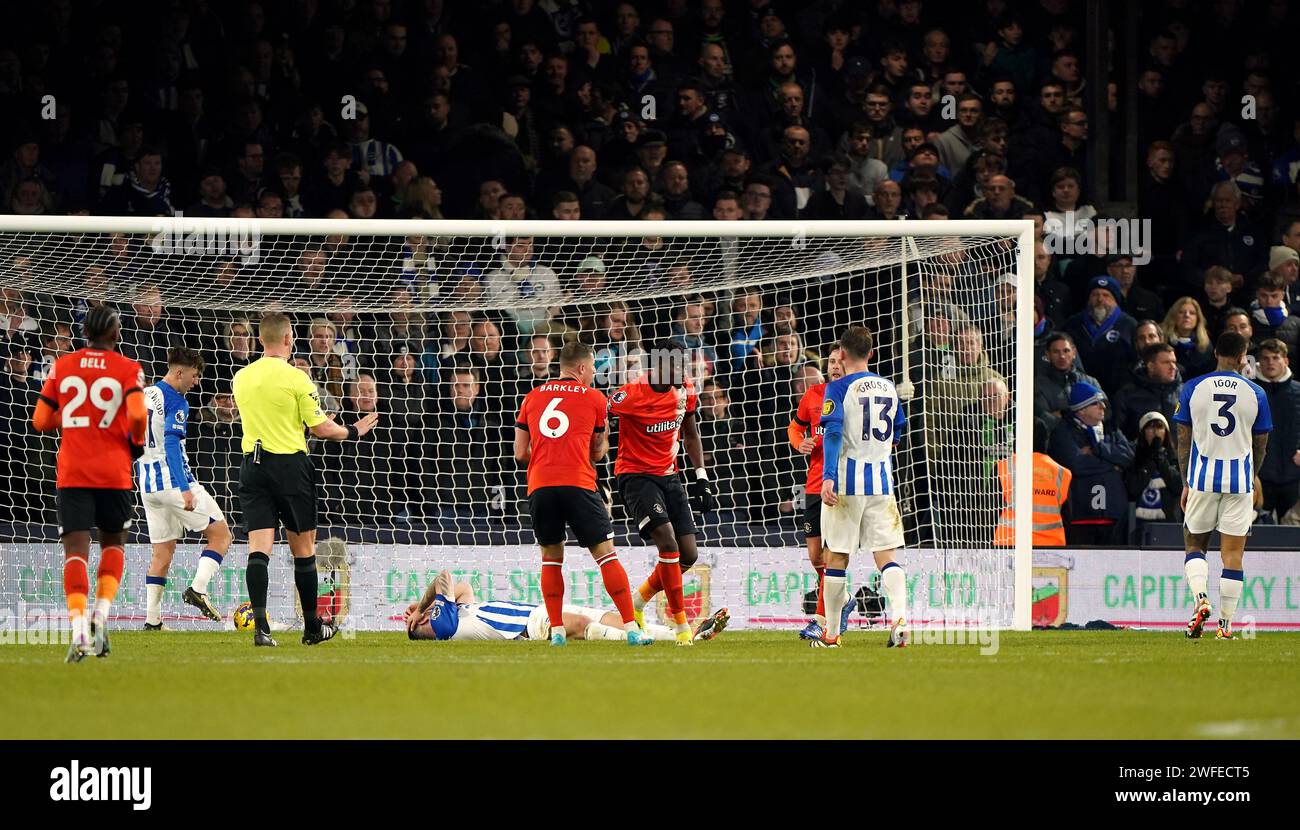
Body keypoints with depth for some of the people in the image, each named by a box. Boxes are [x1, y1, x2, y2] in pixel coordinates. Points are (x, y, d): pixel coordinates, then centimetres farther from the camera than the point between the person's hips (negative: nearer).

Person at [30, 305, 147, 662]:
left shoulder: (62, 366, 6)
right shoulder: (128, 369, -1)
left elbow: (40, 421, 7)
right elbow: (137, 414, -17)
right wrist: (136, 443, 3)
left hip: (71, 475, 1)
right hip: (114, 473, -1)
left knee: (76, 551, -4)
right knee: (113, 543, 20)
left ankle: (79, 632, -21)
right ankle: (102, 614, 2)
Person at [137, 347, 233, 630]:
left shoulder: (144, 396, 13)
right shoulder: (175, 401, -11)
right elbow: (171, 445, -22)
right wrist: (184, 489, -28)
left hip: (148, 486, 8)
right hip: (174, 481, -8)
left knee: (162, 552, 12)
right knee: (221, 534, 1)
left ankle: (152, 620, 6)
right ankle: (198, 589, -17)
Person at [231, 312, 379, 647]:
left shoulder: (241, 378, 7)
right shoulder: (296, 378, -9)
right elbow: (320, 428, -8)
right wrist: (353, 431, 11)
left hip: (252, 465, 3)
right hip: (290, 464, -3)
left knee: (259, 547, -4)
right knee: (303, 548, 9)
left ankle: (260, 625, -19)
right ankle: (312, 628, 20)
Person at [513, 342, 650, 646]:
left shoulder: (532, 398, 16)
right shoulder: (594, 398, 9)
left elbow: (520, 453, 17)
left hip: (539, 485, 3)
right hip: (578, 485, -3)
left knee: (551, 558, 15)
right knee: (606, 554, 1)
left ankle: (556, 630, 8)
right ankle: (631, 628, -5)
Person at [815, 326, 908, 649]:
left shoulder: (839, 388, -5)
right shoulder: (888, 387, 12)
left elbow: (833, 433, -17)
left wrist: (828, 477, -24)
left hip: (847, 480, -4)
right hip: (882, 481, 4)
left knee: (836, 556, 6)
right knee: (886, 555, 1)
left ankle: (831, 634, 13)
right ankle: (899, 616, -23)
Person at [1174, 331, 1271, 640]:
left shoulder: (1193, 388, 0)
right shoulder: (1255, 394, 0)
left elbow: (1183, 440, 2)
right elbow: (1260, 446, 9)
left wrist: (1186, 483, 10)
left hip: (1202, 476, 0)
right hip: (1239, 481, 0)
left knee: (1194, 544, 13)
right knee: (1233, 553, 3)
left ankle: (1200, 600, -12)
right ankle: (1225, 623, 3)